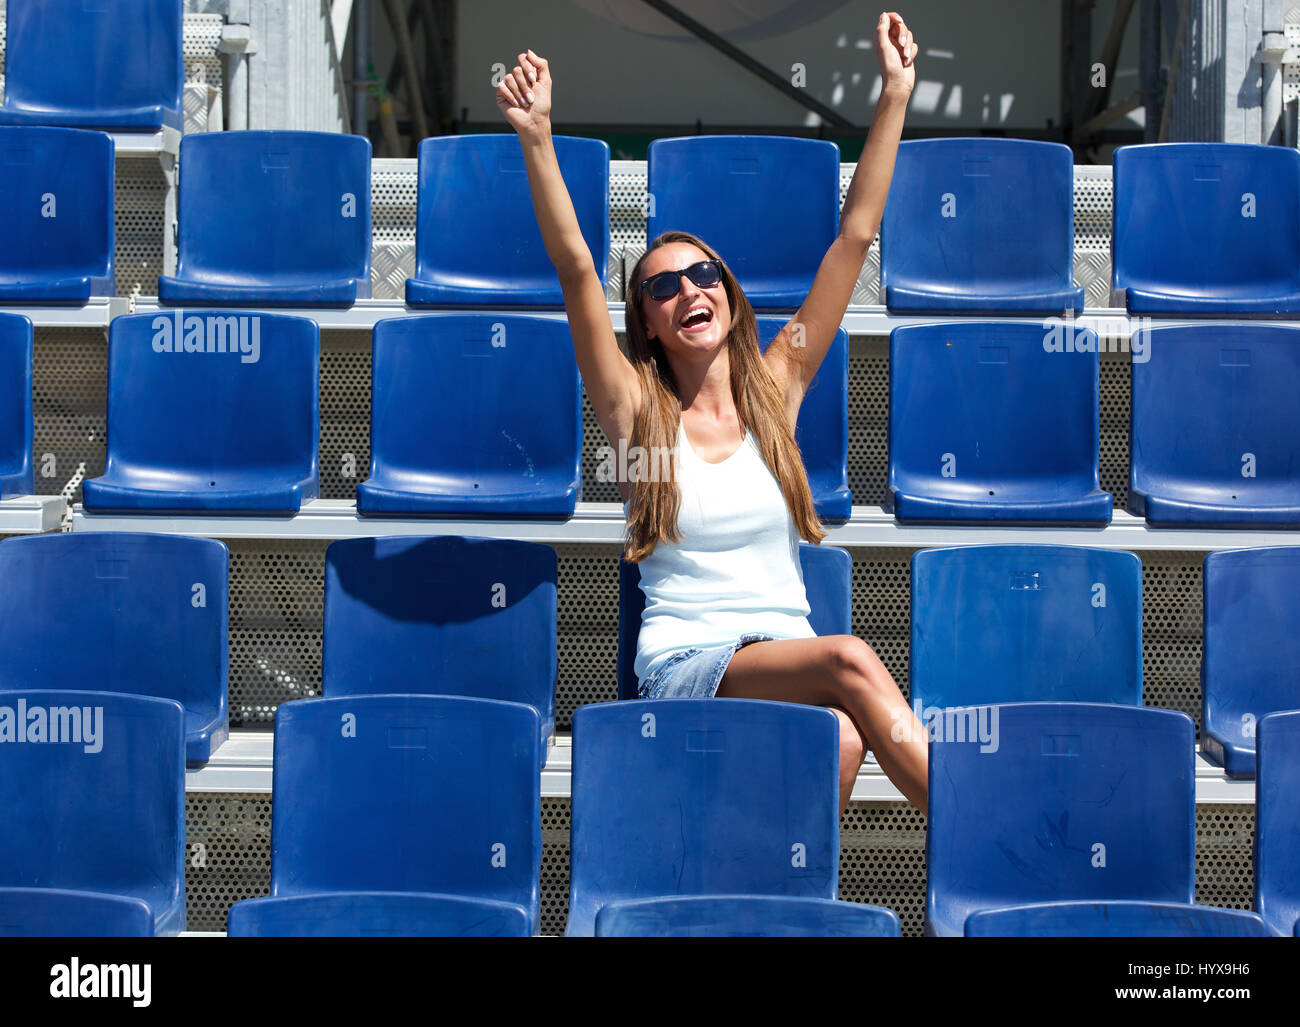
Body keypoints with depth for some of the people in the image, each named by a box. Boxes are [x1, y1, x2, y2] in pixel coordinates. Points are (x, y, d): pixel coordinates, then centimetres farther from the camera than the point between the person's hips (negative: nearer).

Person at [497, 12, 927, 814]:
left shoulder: (775, 391, 14)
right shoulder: (639, 413, 7)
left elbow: (854, 240, 11)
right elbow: (575, 268, -6)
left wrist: (895, 95, 8)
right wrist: (537, 137, -16)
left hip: (788, 666, 3)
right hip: (685, 668, -3)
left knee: (843, 736, -35)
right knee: (850, 660, -32)